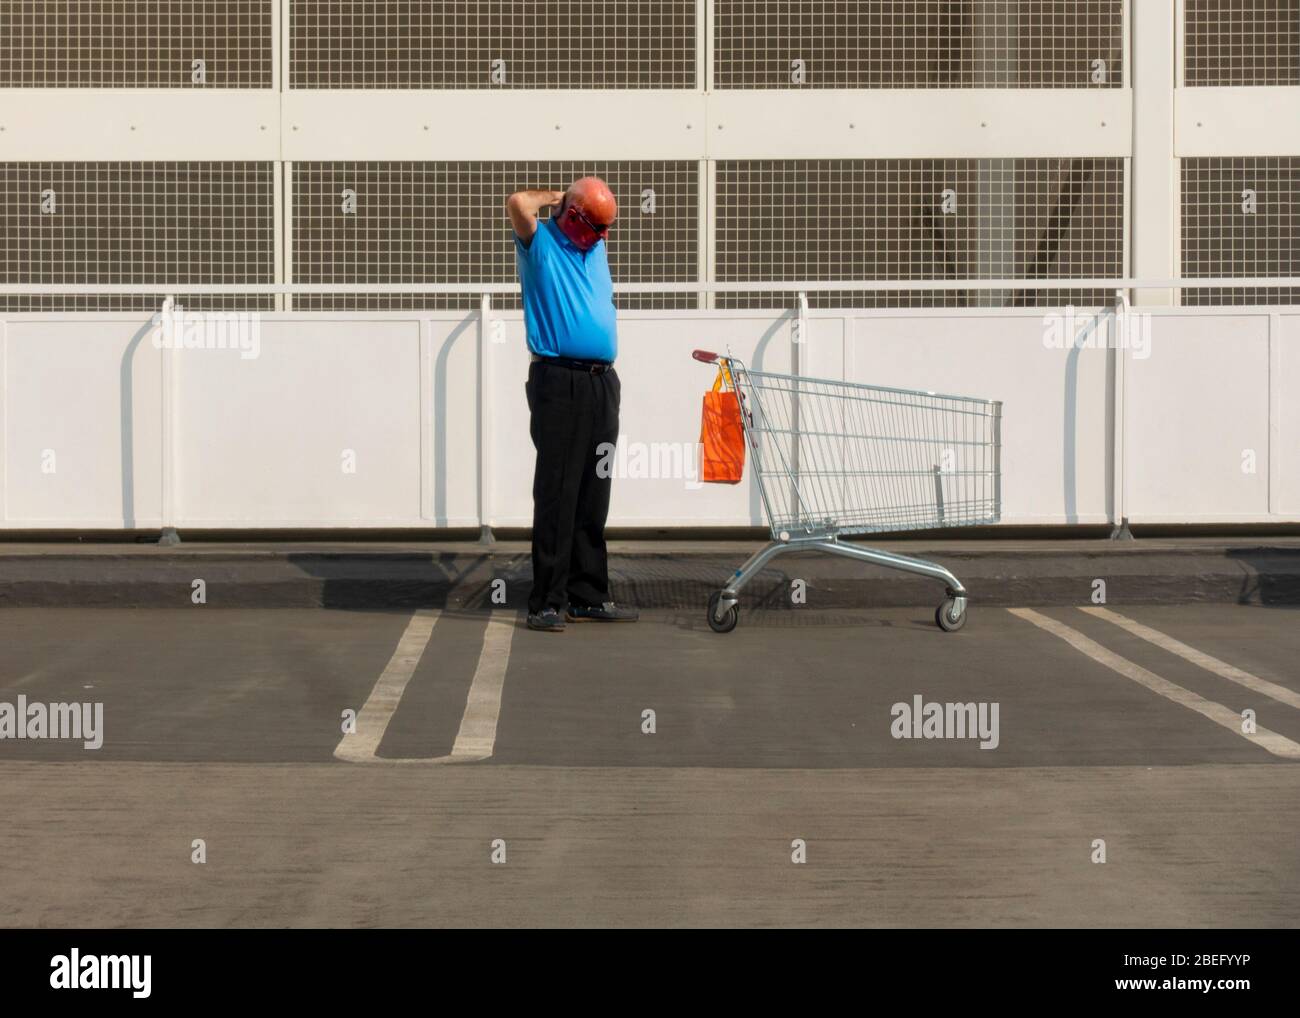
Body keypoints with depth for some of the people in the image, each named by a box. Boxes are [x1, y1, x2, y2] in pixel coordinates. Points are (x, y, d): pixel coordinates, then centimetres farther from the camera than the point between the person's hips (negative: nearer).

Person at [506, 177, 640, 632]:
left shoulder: (596, 246, 19)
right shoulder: (540, 242, 0)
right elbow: (518, 203, -18)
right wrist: (554, 197, 0)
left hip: (603, 382, 7)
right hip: (558, 382, -7)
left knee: (593, 496, 8)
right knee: (556, 495, -8)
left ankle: (588, 595, 13)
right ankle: (548, 602, -6)